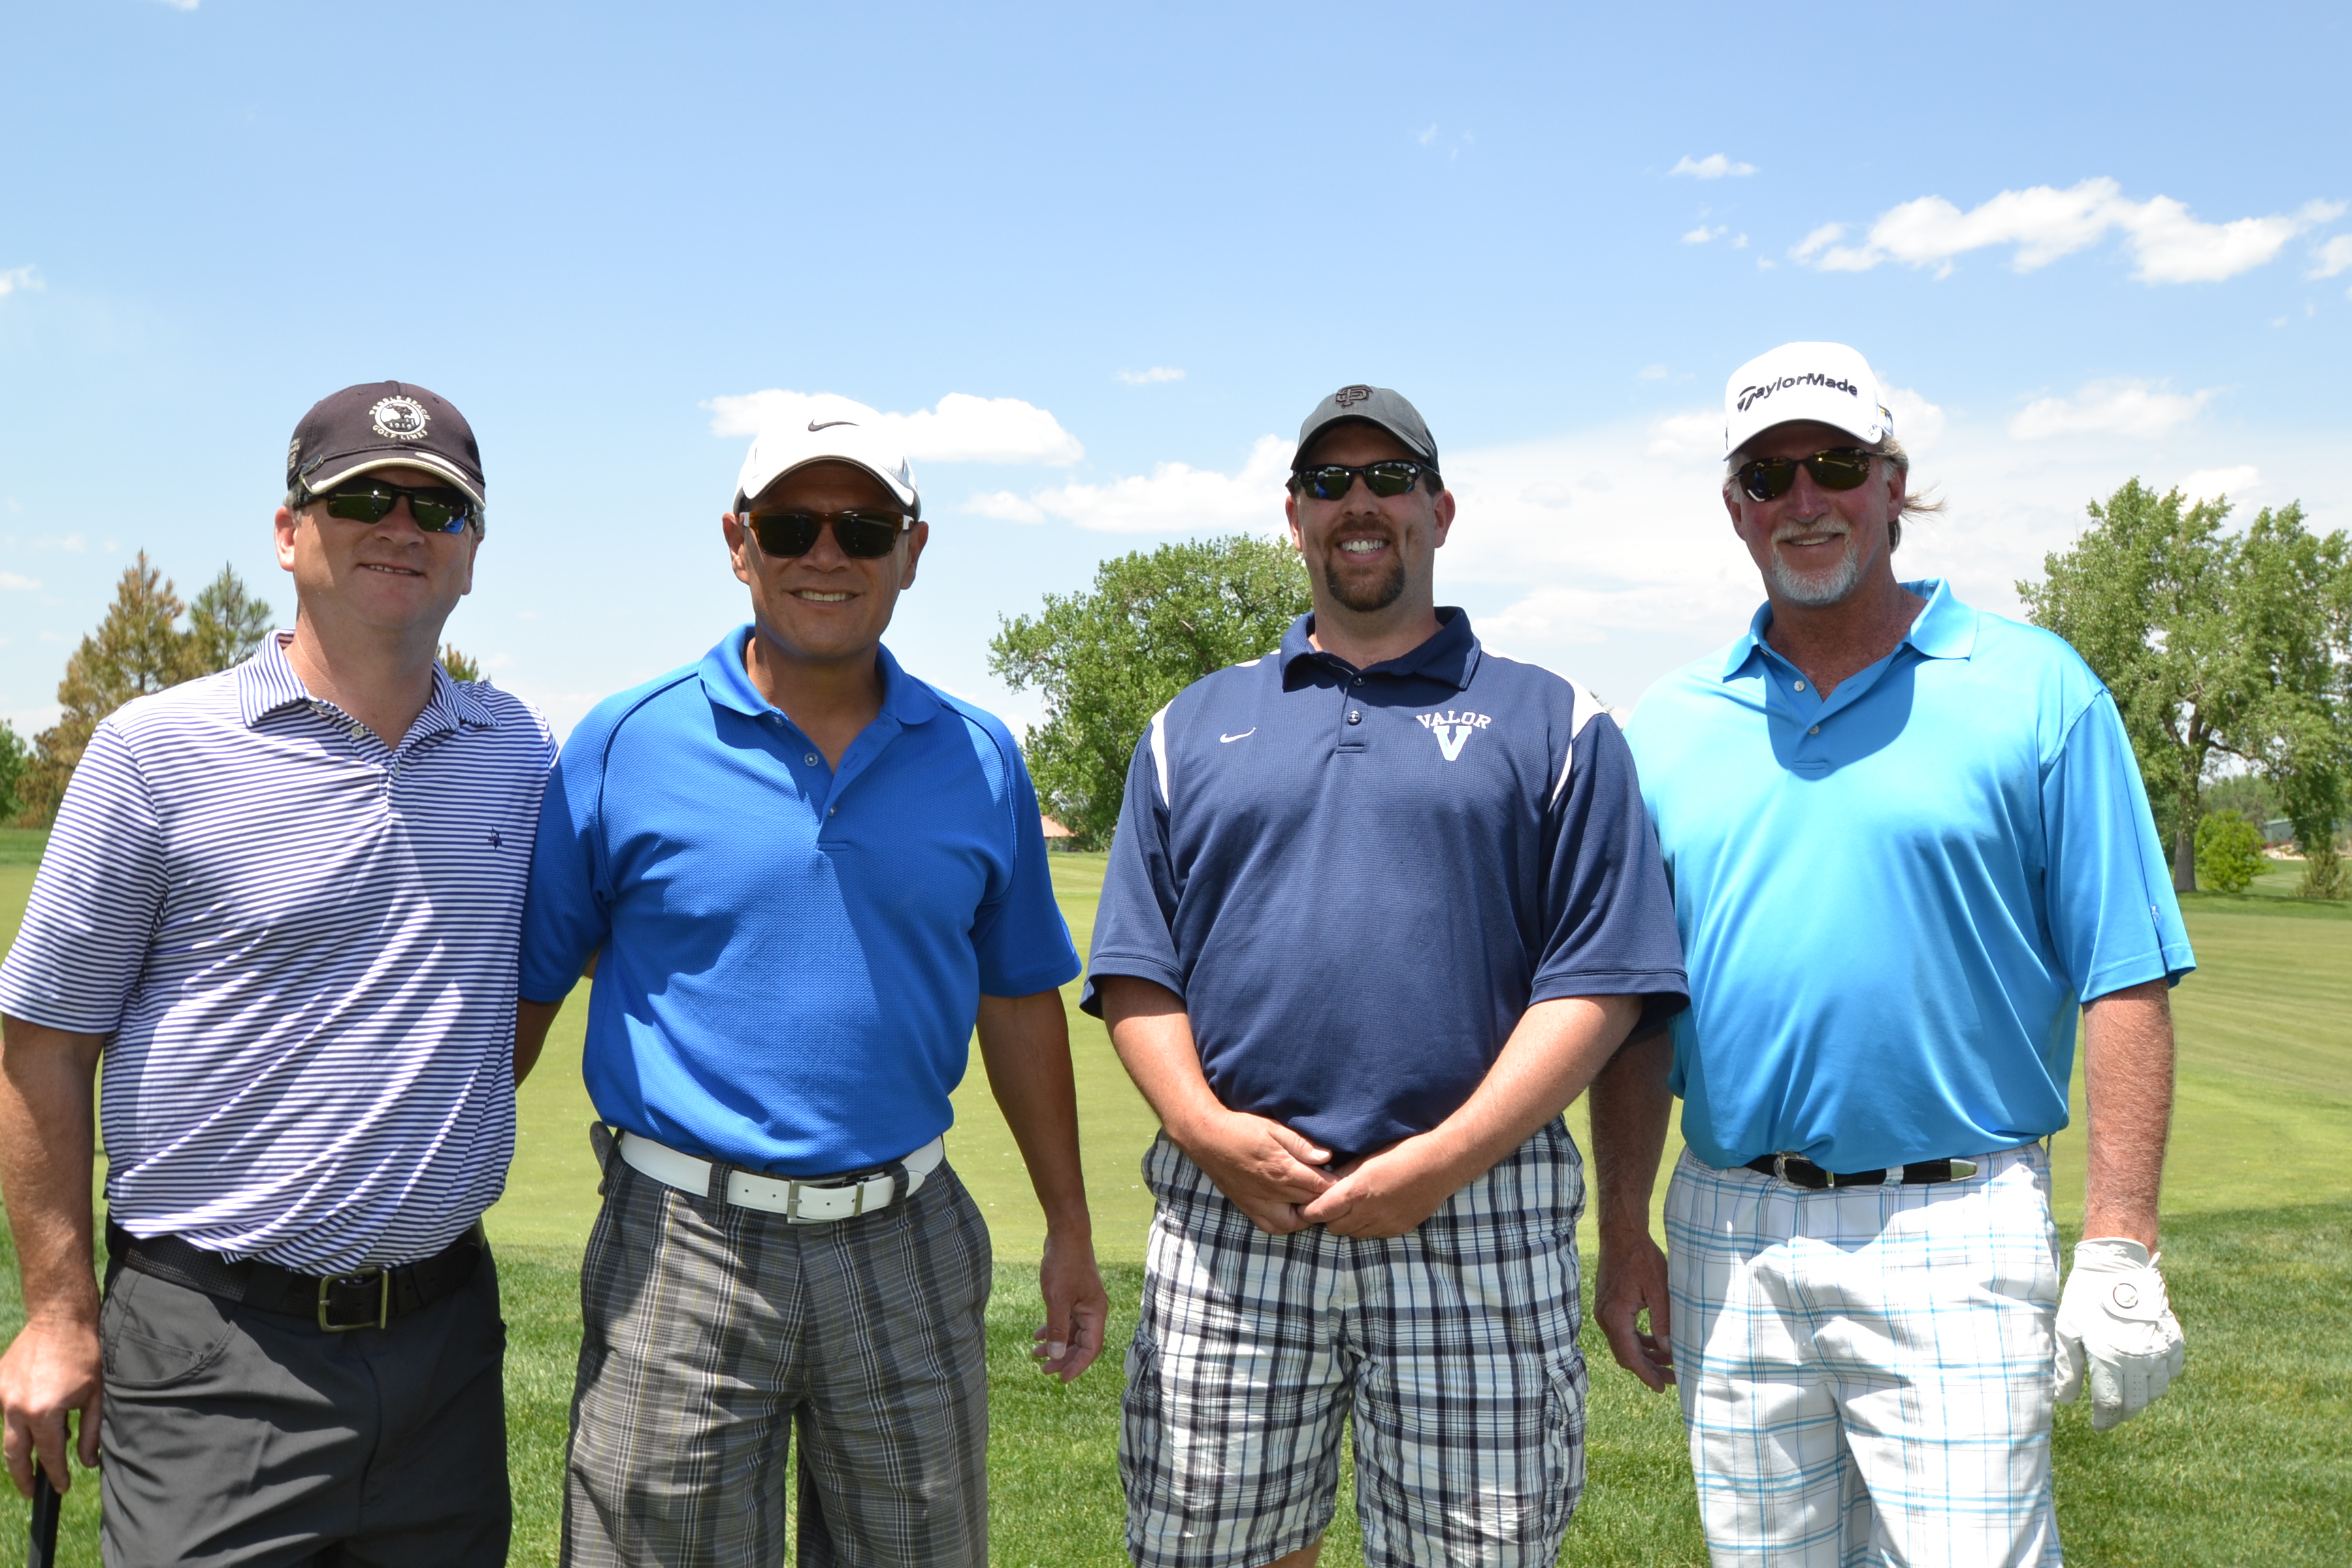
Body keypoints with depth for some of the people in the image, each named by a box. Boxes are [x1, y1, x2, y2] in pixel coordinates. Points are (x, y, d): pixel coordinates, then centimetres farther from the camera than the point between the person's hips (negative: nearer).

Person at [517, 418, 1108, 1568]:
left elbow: (1020, 1000, 11)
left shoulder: (979, 759, 4)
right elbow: (520, 992, 2)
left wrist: (1069, 1229, 13)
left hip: (905, 1251, 3)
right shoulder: (625, 744, -3)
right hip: (684, 1247, -2)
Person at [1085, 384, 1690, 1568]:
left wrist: (1445, 1160, -11)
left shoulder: (1552, 722, 8)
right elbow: (1134, 971, 10)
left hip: (1473, 1221, -1)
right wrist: (1203, 1129, -8)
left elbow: (1597, 980, -1)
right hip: (1226, 1218, 2)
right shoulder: (1195, 727, 15)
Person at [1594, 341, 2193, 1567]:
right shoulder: (1672, 722, 7)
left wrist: (2120, 1248, -9)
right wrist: (1624, 1234, 8)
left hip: (1954, 1235, -3)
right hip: (1727, 1238, 4)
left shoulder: (2034, 688, -1)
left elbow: (2124, 983, -3)